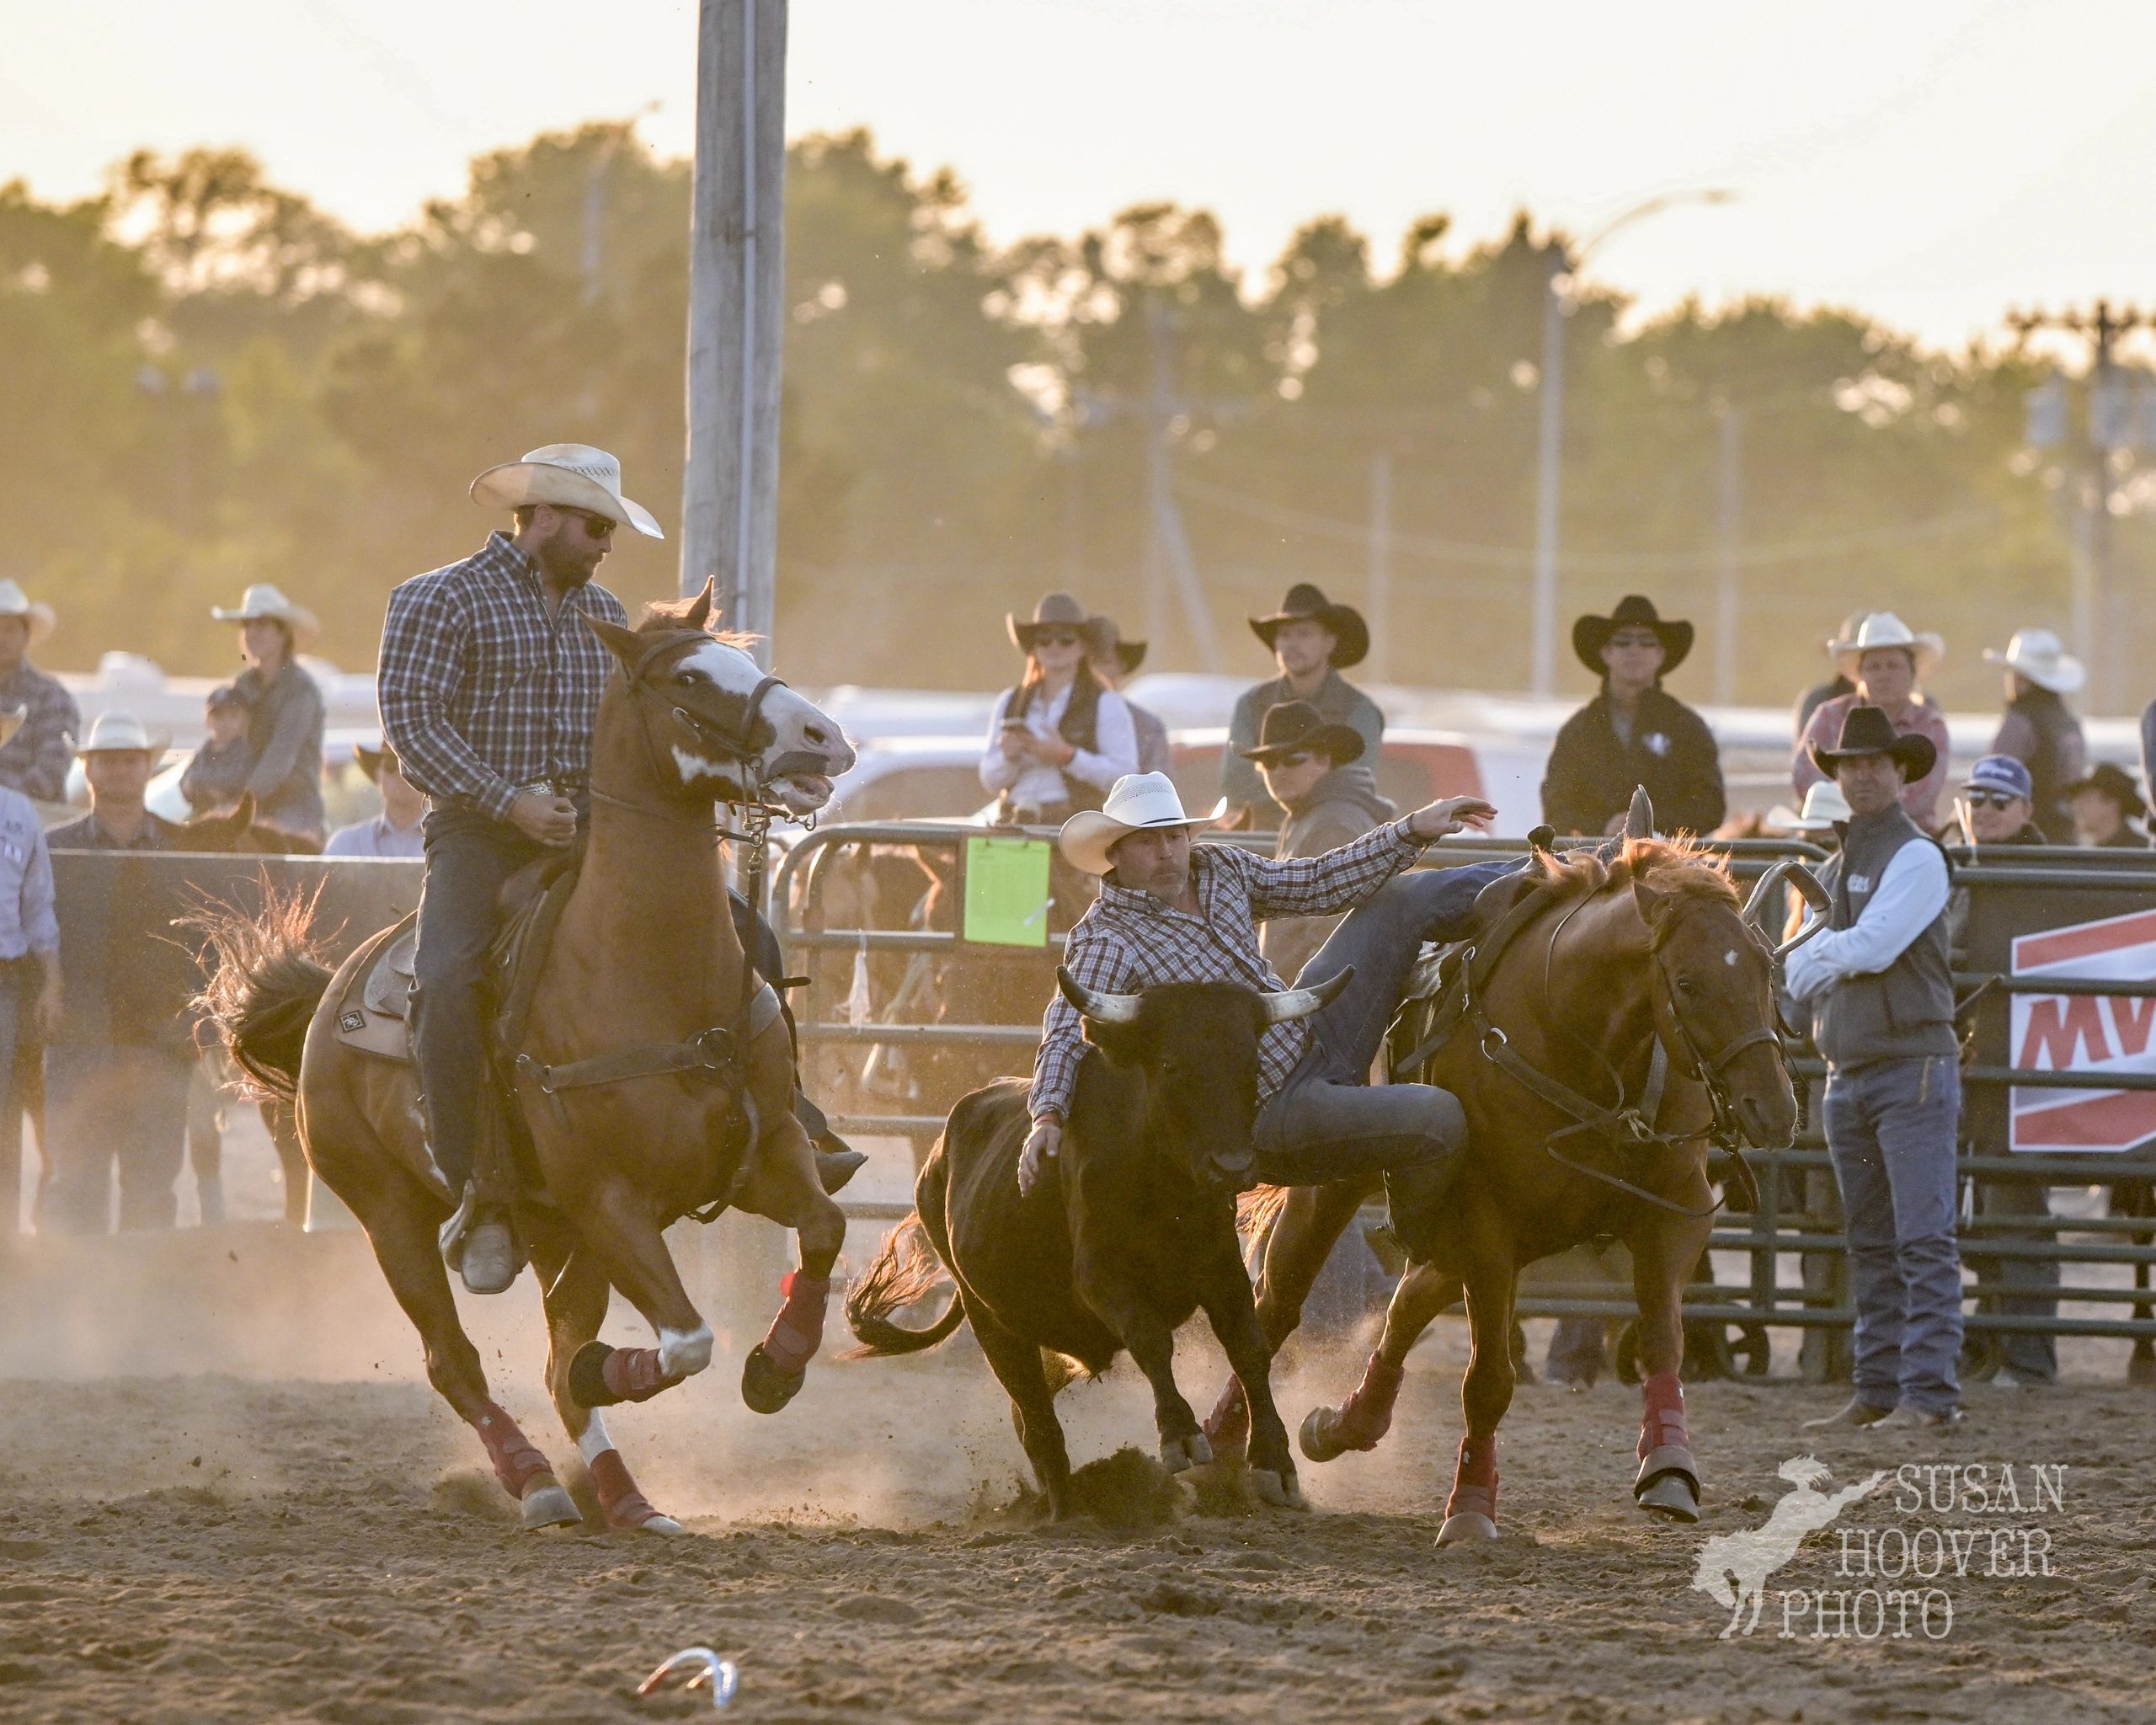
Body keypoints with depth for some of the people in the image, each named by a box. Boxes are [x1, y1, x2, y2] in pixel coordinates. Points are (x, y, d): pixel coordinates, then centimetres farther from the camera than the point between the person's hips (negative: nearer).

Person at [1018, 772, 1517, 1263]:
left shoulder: (1219, 868, 4)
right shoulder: (1106, 940, -18)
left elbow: (1320, 883, 12)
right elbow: (1068, 1034, -30)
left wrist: (1414, 829, 5)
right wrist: (1048, 1116, -48)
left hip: (1313, 1033, 9)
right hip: (1274, 1113, -9)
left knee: (1406, 900, 9)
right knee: (1437, 1118, -24)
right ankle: (1425, 1246, 1)